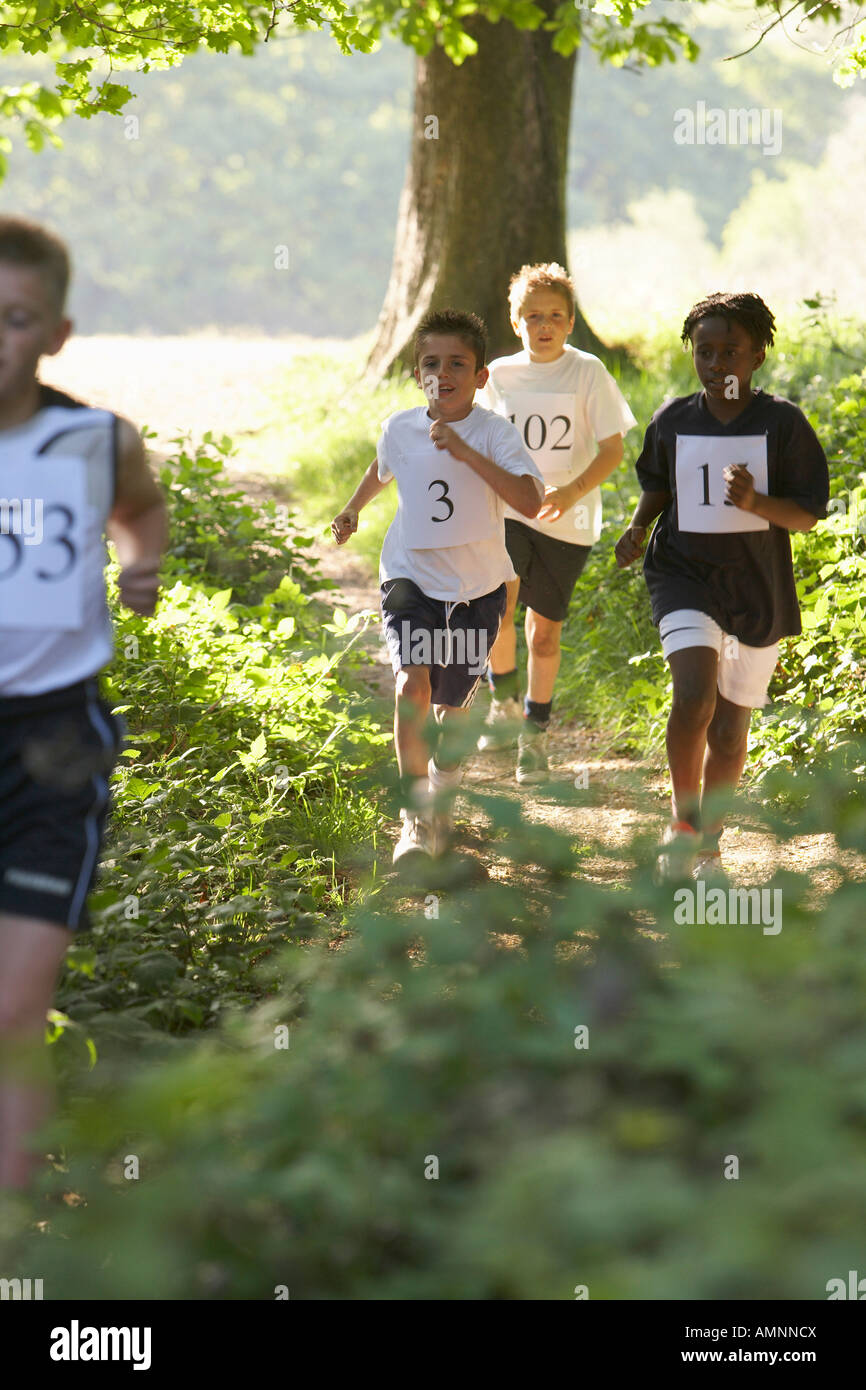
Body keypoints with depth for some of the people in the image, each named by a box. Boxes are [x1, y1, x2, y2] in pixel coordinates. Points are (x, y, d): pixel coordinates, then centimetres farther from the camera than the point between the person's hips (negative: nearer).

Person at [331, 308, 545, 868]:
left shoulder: (494, 432, -14)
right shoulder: (400, 428, -4)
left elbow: (530, 502, -30)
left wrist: (464, 451, -34)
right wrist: (352, 509, 23)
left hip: (477, 588, -1)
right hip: (411, 576, 1)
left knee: (453, 705, 12)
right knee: (412, 684, -22)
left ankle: (441, 799, 41)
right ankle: (415, 819, -14)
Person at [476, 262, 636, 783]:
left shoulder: (587, 372, -5)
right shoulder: (500, 375, 3)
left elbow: (613, 450, -7)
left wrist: (573, 490, -22)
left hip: (567, 520, -1)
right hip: (508, 511, 1)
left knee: (545, 632, 6)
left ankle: (535, 734, 23)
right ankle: (504, 703, 5)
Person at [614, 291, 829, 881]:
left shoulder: (783, 423, -7)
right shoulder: (672, 421, 0)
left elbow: (808, 515, -6)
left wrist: (755, 501, -25)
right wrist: (638, 527, 0)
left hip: (758, 589, 0)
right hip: (684, 574, 0)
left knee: (729, 730, 9)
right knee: (695, 695, -23)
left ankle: (708, 843, 31)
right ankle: (681, 822, -2)